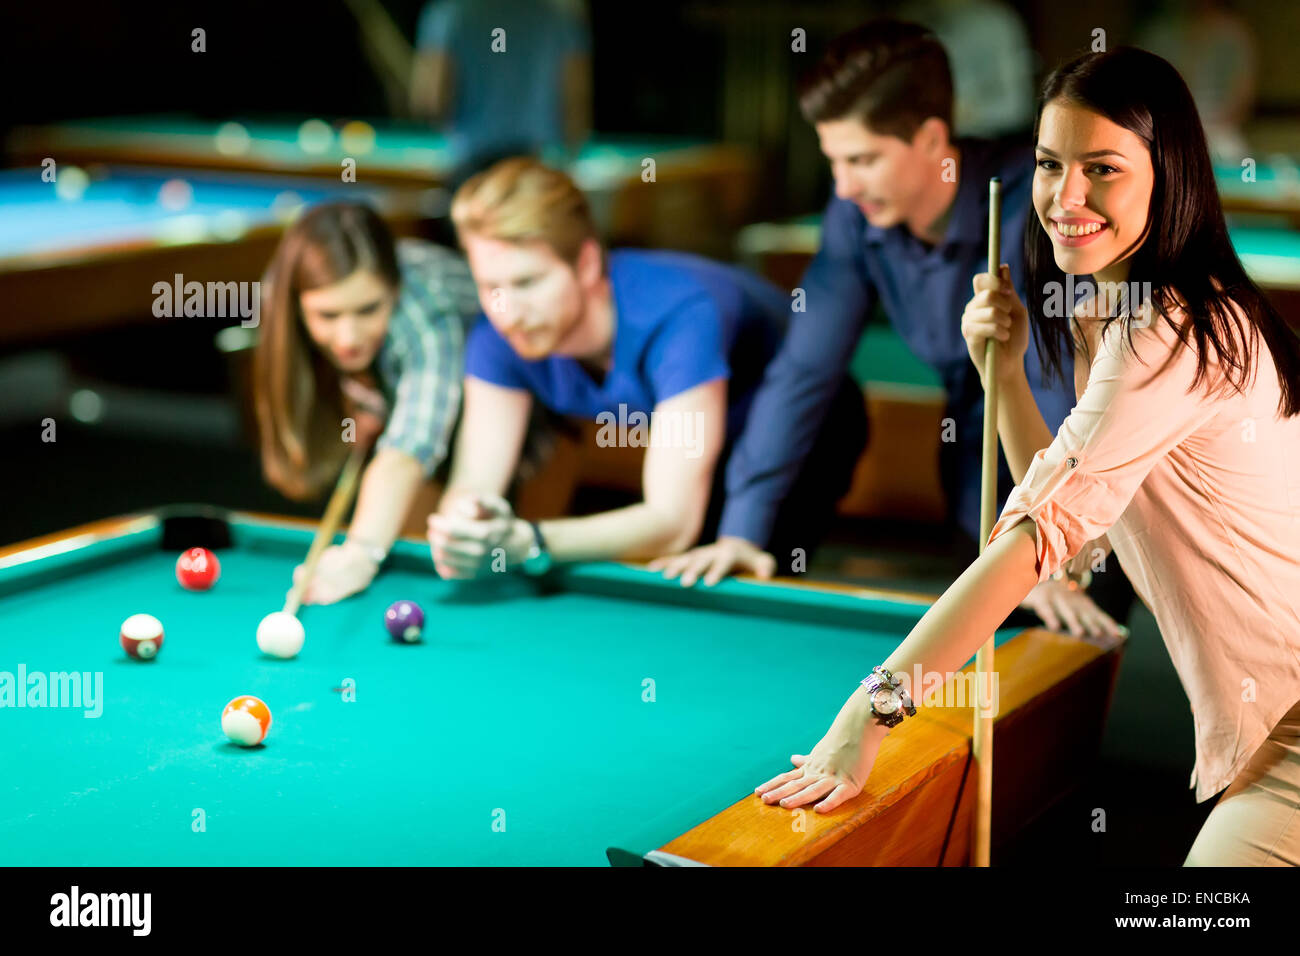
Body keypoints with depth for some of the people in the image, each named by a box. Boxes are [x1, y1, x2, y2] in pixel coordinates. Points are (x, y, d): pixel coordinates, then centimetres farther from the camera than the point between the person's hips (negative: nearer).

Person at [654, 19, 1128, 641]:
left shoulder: (1032, 203, -30)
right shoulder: (856, 216, -14)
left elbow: (1058, 385, -35)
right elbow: (805, 369, -12)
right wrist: (742, 527, -18)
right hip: (983, 445, 5)